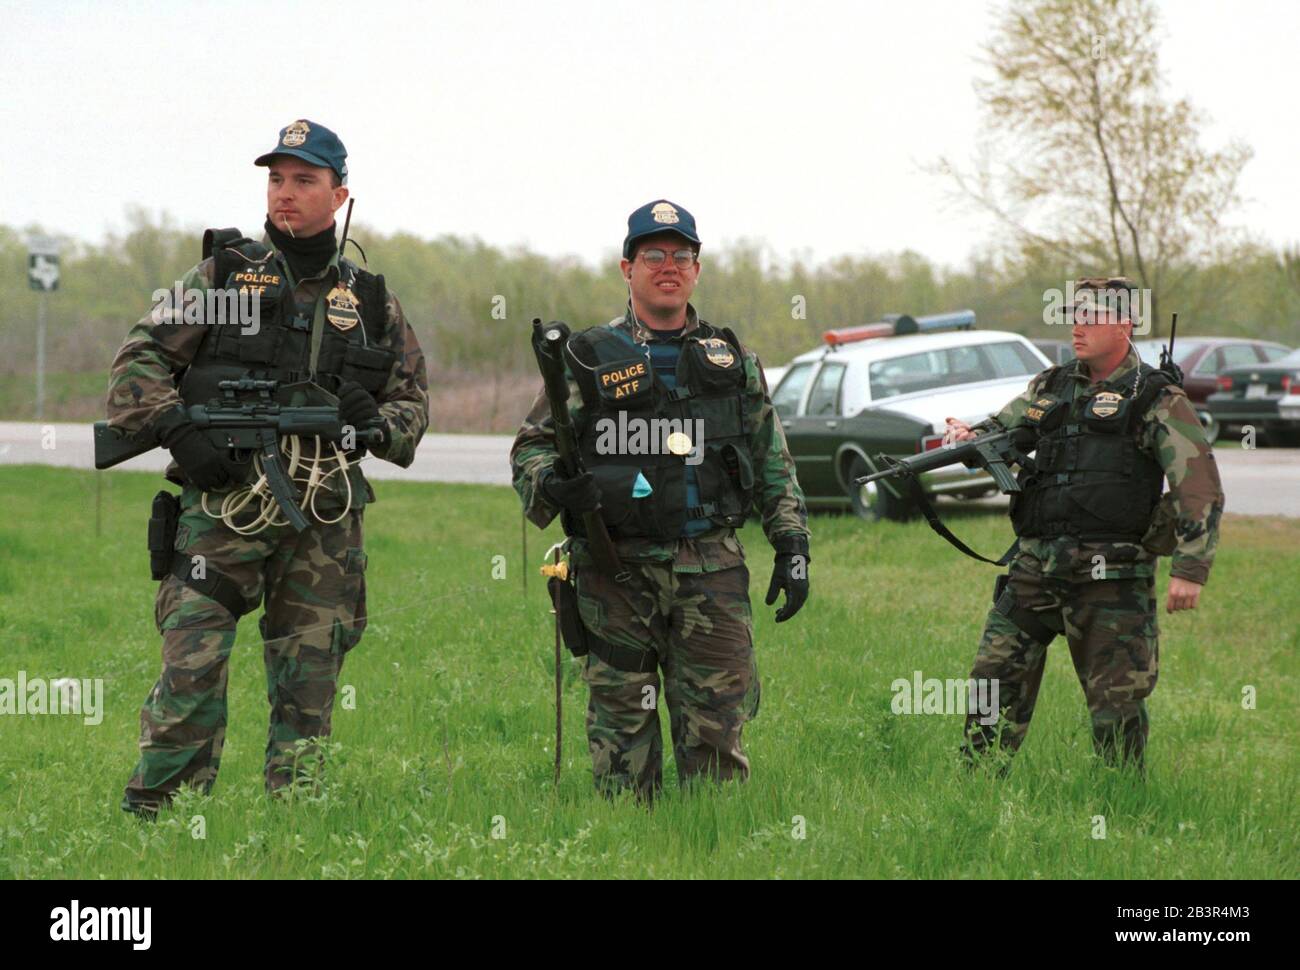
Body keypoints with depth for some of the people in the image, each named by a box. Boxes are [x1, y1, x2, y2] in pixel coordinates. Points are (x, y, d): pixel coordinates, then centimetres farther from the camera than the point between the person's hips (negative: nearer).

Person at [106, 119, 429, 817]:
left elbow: (414, 398, 21)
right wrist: (177, 431, -12)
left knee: (309, 686, 4)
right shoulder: (223, 274, 8)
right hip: (225, 504, -3)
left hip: (324, 520, 3)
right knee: (191, 668, -12)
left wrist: (380, 424, -2)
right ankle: (152, 820, -9)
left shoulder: (372, 304, 16)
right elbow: (139, 360, 4)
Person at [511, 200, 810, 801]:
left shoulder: (733, 361, 15)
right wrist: (552, 487, -16)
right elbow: (530, 448, 6)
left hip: (711, 569, 1)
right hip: (617, 570, -1)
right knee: (622, 728, 1)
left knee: (717, 728, -4)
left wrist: (792, 548, 10)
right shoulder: (590, 360, 8)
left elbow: (773, 463, 18)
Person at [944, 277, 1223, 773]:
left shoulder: (1157, 400, -2)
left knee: (1116, 700, -2)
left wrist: (1190, 569, -14)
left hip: (1110, 575, -5)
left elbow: (1201, 488, -6)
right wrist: (968, 436, 1)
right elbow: (1003, 427, 26)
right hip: (1035, 565, 5)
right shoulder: (1051, 386, 15)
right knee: (995, 680, 3)